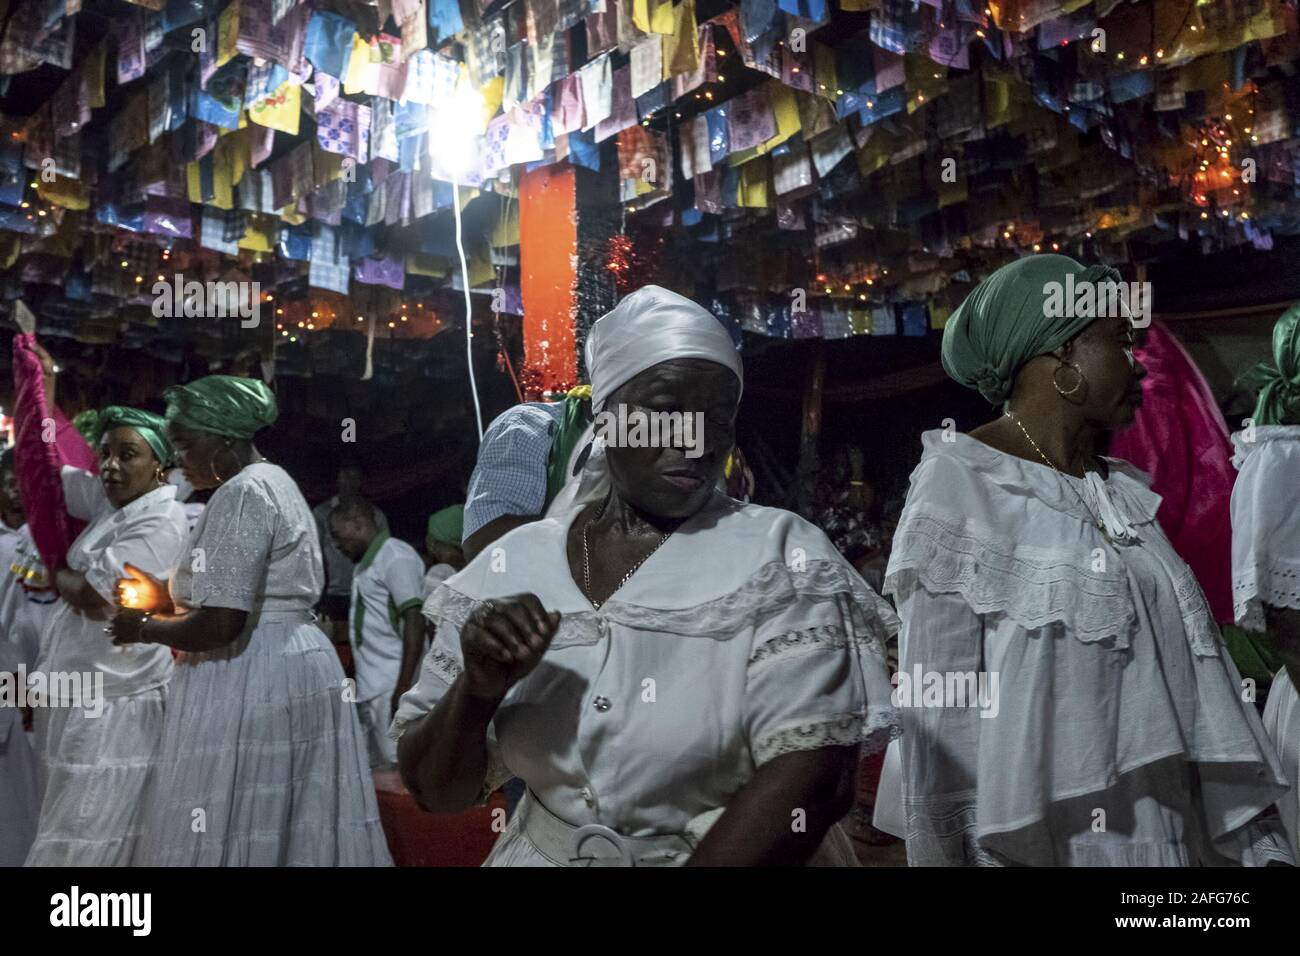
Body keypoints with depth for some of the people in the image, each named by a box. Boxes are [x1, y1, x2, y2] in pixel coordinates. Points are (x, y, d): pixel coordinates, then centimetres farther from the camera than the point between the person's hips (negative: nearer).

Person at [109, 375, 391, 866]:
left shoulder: (241, 494, -15)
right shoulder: (276, 483, 16)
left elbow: (221, 625, -22)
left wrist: (143, 629, -6)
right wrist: (166, 598, 17)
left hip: (249, 679, -10)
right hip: (296, 663, 10)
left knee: (236, 833, -1)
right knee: (297, 828, 14)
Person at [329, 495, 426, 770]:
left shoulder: (396, 557, -9)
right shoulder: (365, 563, 19)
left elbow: (415, 622, -17)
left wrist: (403, 687, -22)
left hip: (391, 686, -9)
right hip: (370, 686, 9)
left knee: (397, 765, -8)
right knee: (374, 767, 10)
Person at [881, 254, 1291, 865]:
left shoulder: (1126, 491, 10)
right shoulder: (960, 479, -10)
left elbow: (1194, 670, 8)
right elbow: (938, 701, -14)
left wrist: (1259, 841, 6)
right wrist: (946, 854, -15)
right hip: (1031, 837, -6)